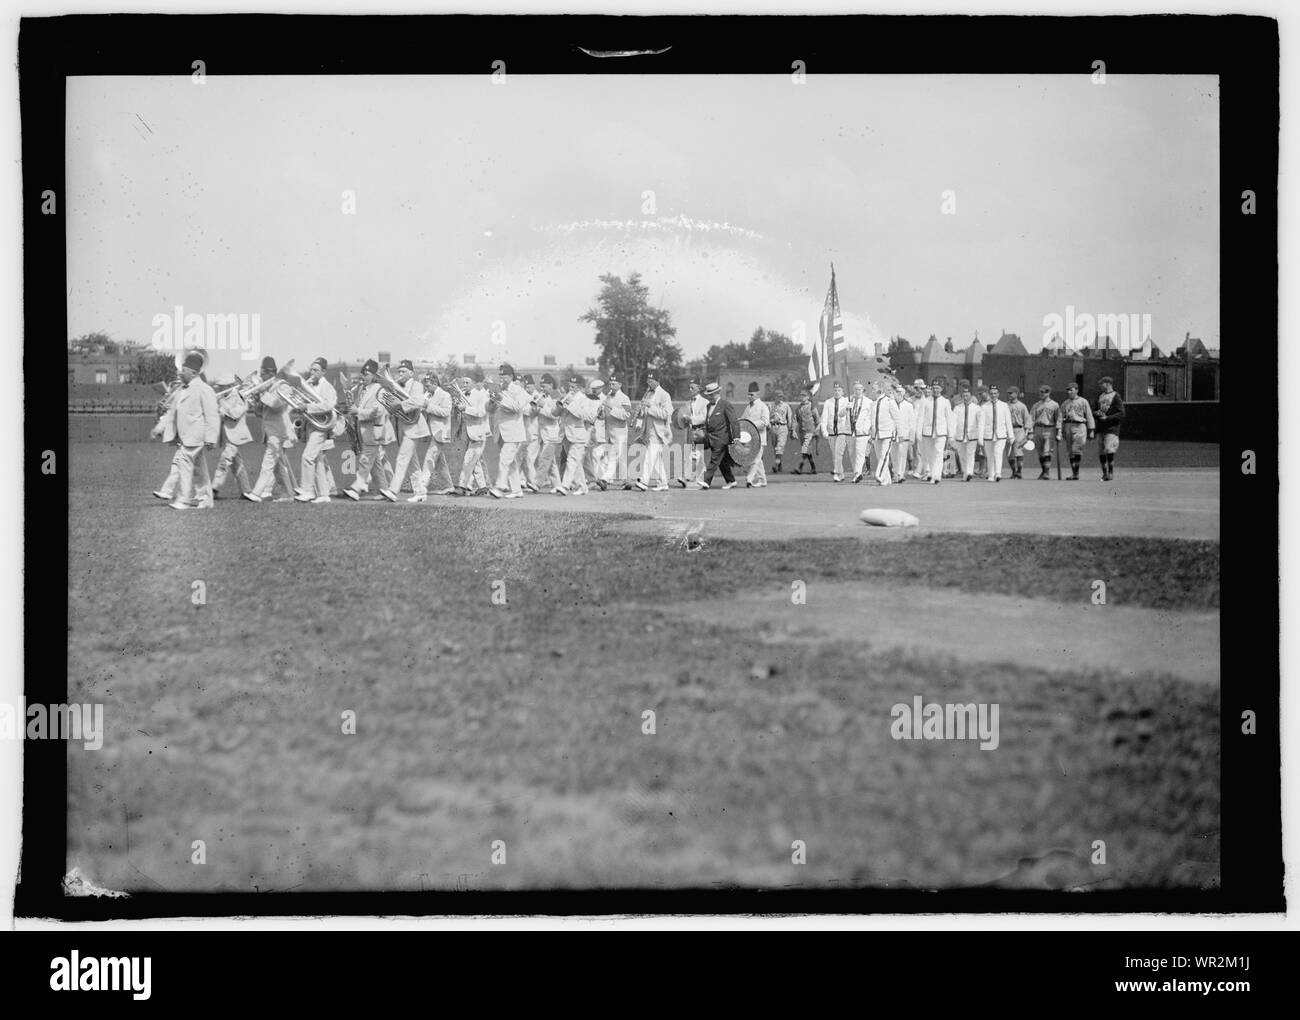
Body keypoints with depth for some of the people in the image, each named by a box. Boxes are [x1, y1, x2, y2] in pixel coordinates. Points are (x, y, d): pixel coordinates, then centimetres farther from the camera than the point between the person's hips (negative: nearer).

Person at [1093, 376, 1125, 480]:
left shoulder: (1115, 396, -2)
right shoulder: (1100, 396, 20)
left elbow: (1121, 414, -9)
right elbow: (1095, 411, 27)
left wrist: (1107, 418, -16)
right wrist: (1097, 414, 3)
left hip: (1111, 428, -7)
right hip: (1100, 428, 7)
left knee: (1109, 450, -15)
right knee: (1101, 452, 4)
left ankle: (1111, 473, -8)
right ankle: (1104, 474, 11)